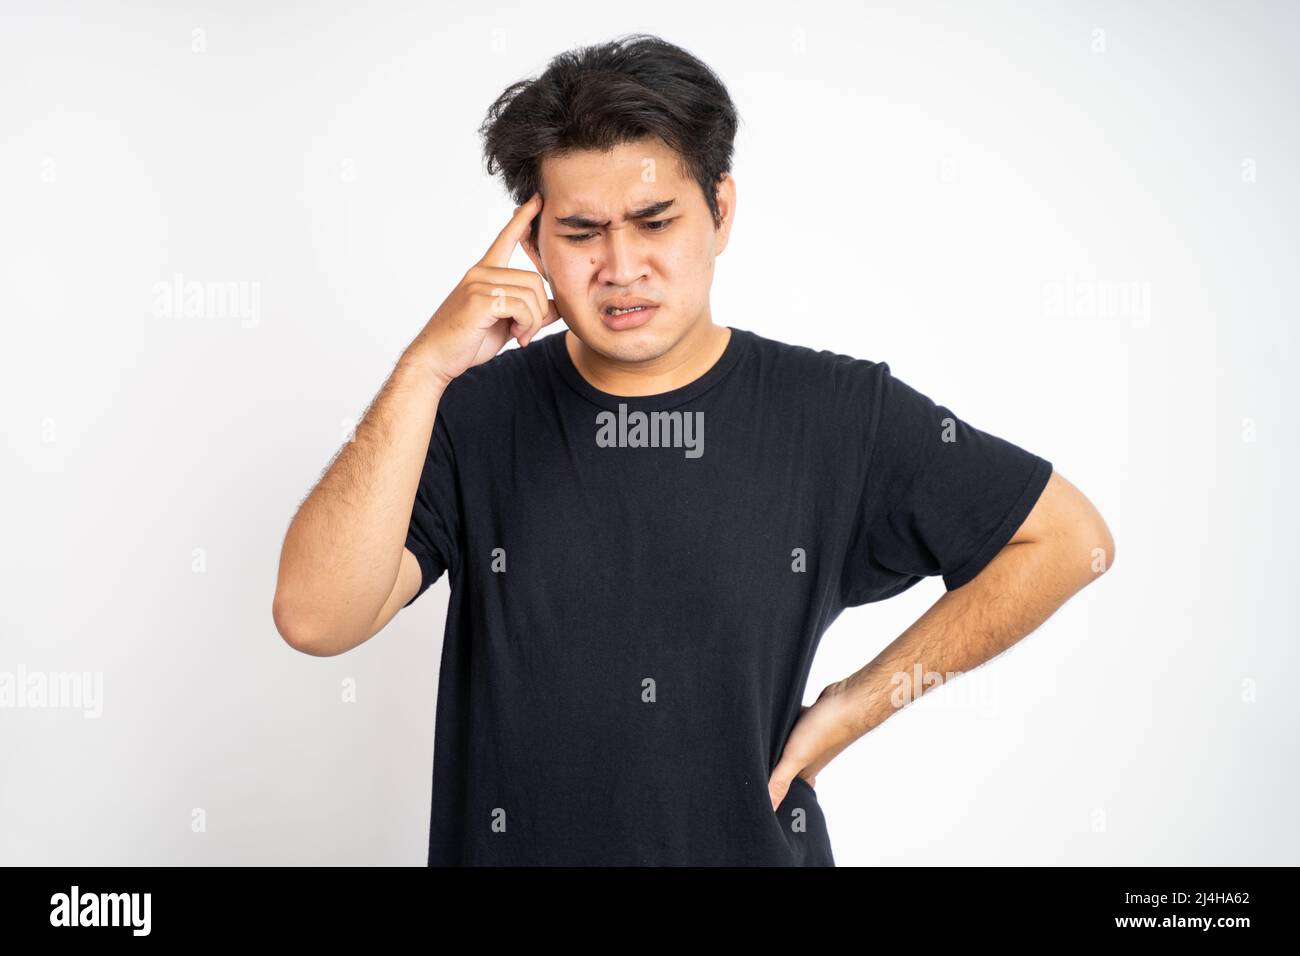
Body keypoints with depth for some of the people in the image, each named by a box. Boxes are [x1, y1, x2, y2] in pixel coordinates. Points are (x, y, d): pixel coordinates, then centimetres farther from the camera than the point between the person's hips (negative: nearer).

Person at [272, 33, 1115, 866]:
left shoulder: (839, 415, -11)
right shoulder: (472, 415, -10)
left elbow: (1071, 539, -4)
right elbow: (316, 618, -22)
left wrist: (859, 704, -7)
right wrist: (424, 367, -29)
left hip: (758, 845, 0)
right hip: (511, 844, 1)